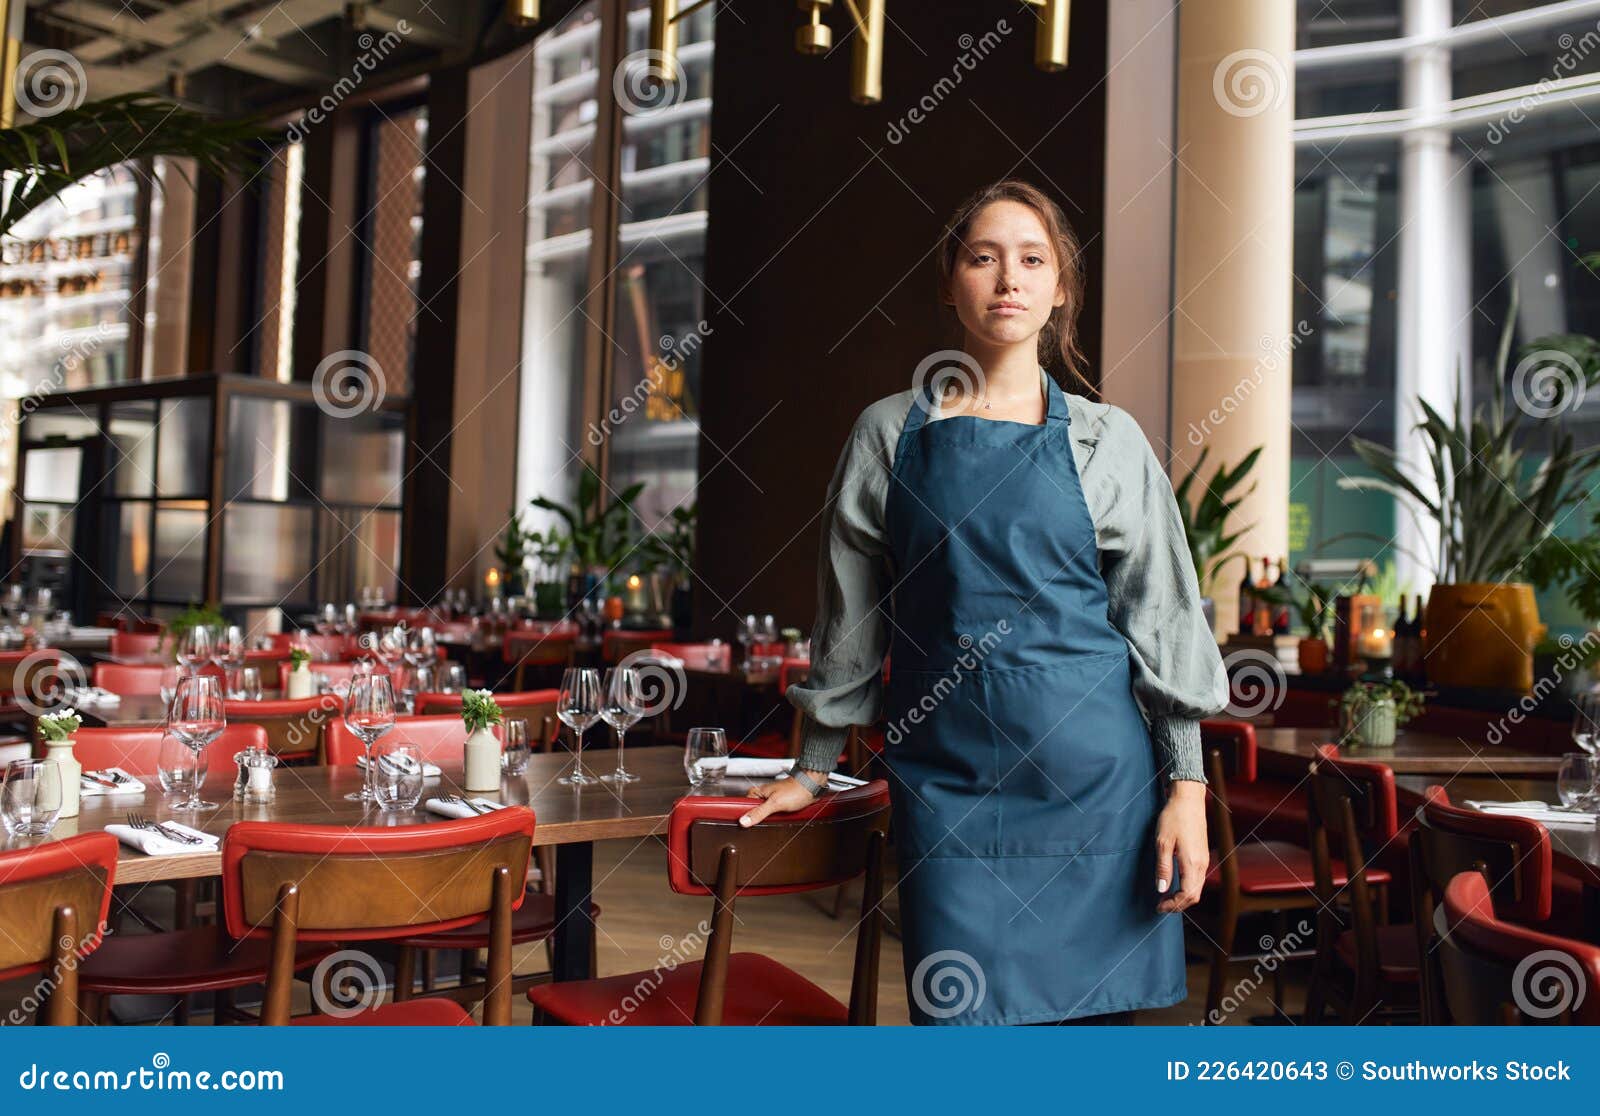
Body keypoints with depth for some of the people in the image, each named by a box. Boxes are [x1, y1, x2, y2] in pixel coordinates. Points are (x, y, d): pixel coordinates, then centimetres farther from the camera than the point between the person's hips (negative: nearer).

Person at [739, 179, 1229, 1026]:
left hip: (1093, 771, 0)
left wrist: (1186, 787, -1)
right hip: (948, 773, 0)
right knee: (962, 1014, -1)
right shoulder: (890, 434, 7)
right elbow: (851, 616, 12)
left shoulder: (1107, 440, 5)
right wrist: (812, 769, 15)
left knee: (1093, 1010, 5)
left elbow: (1162, 620, 5)